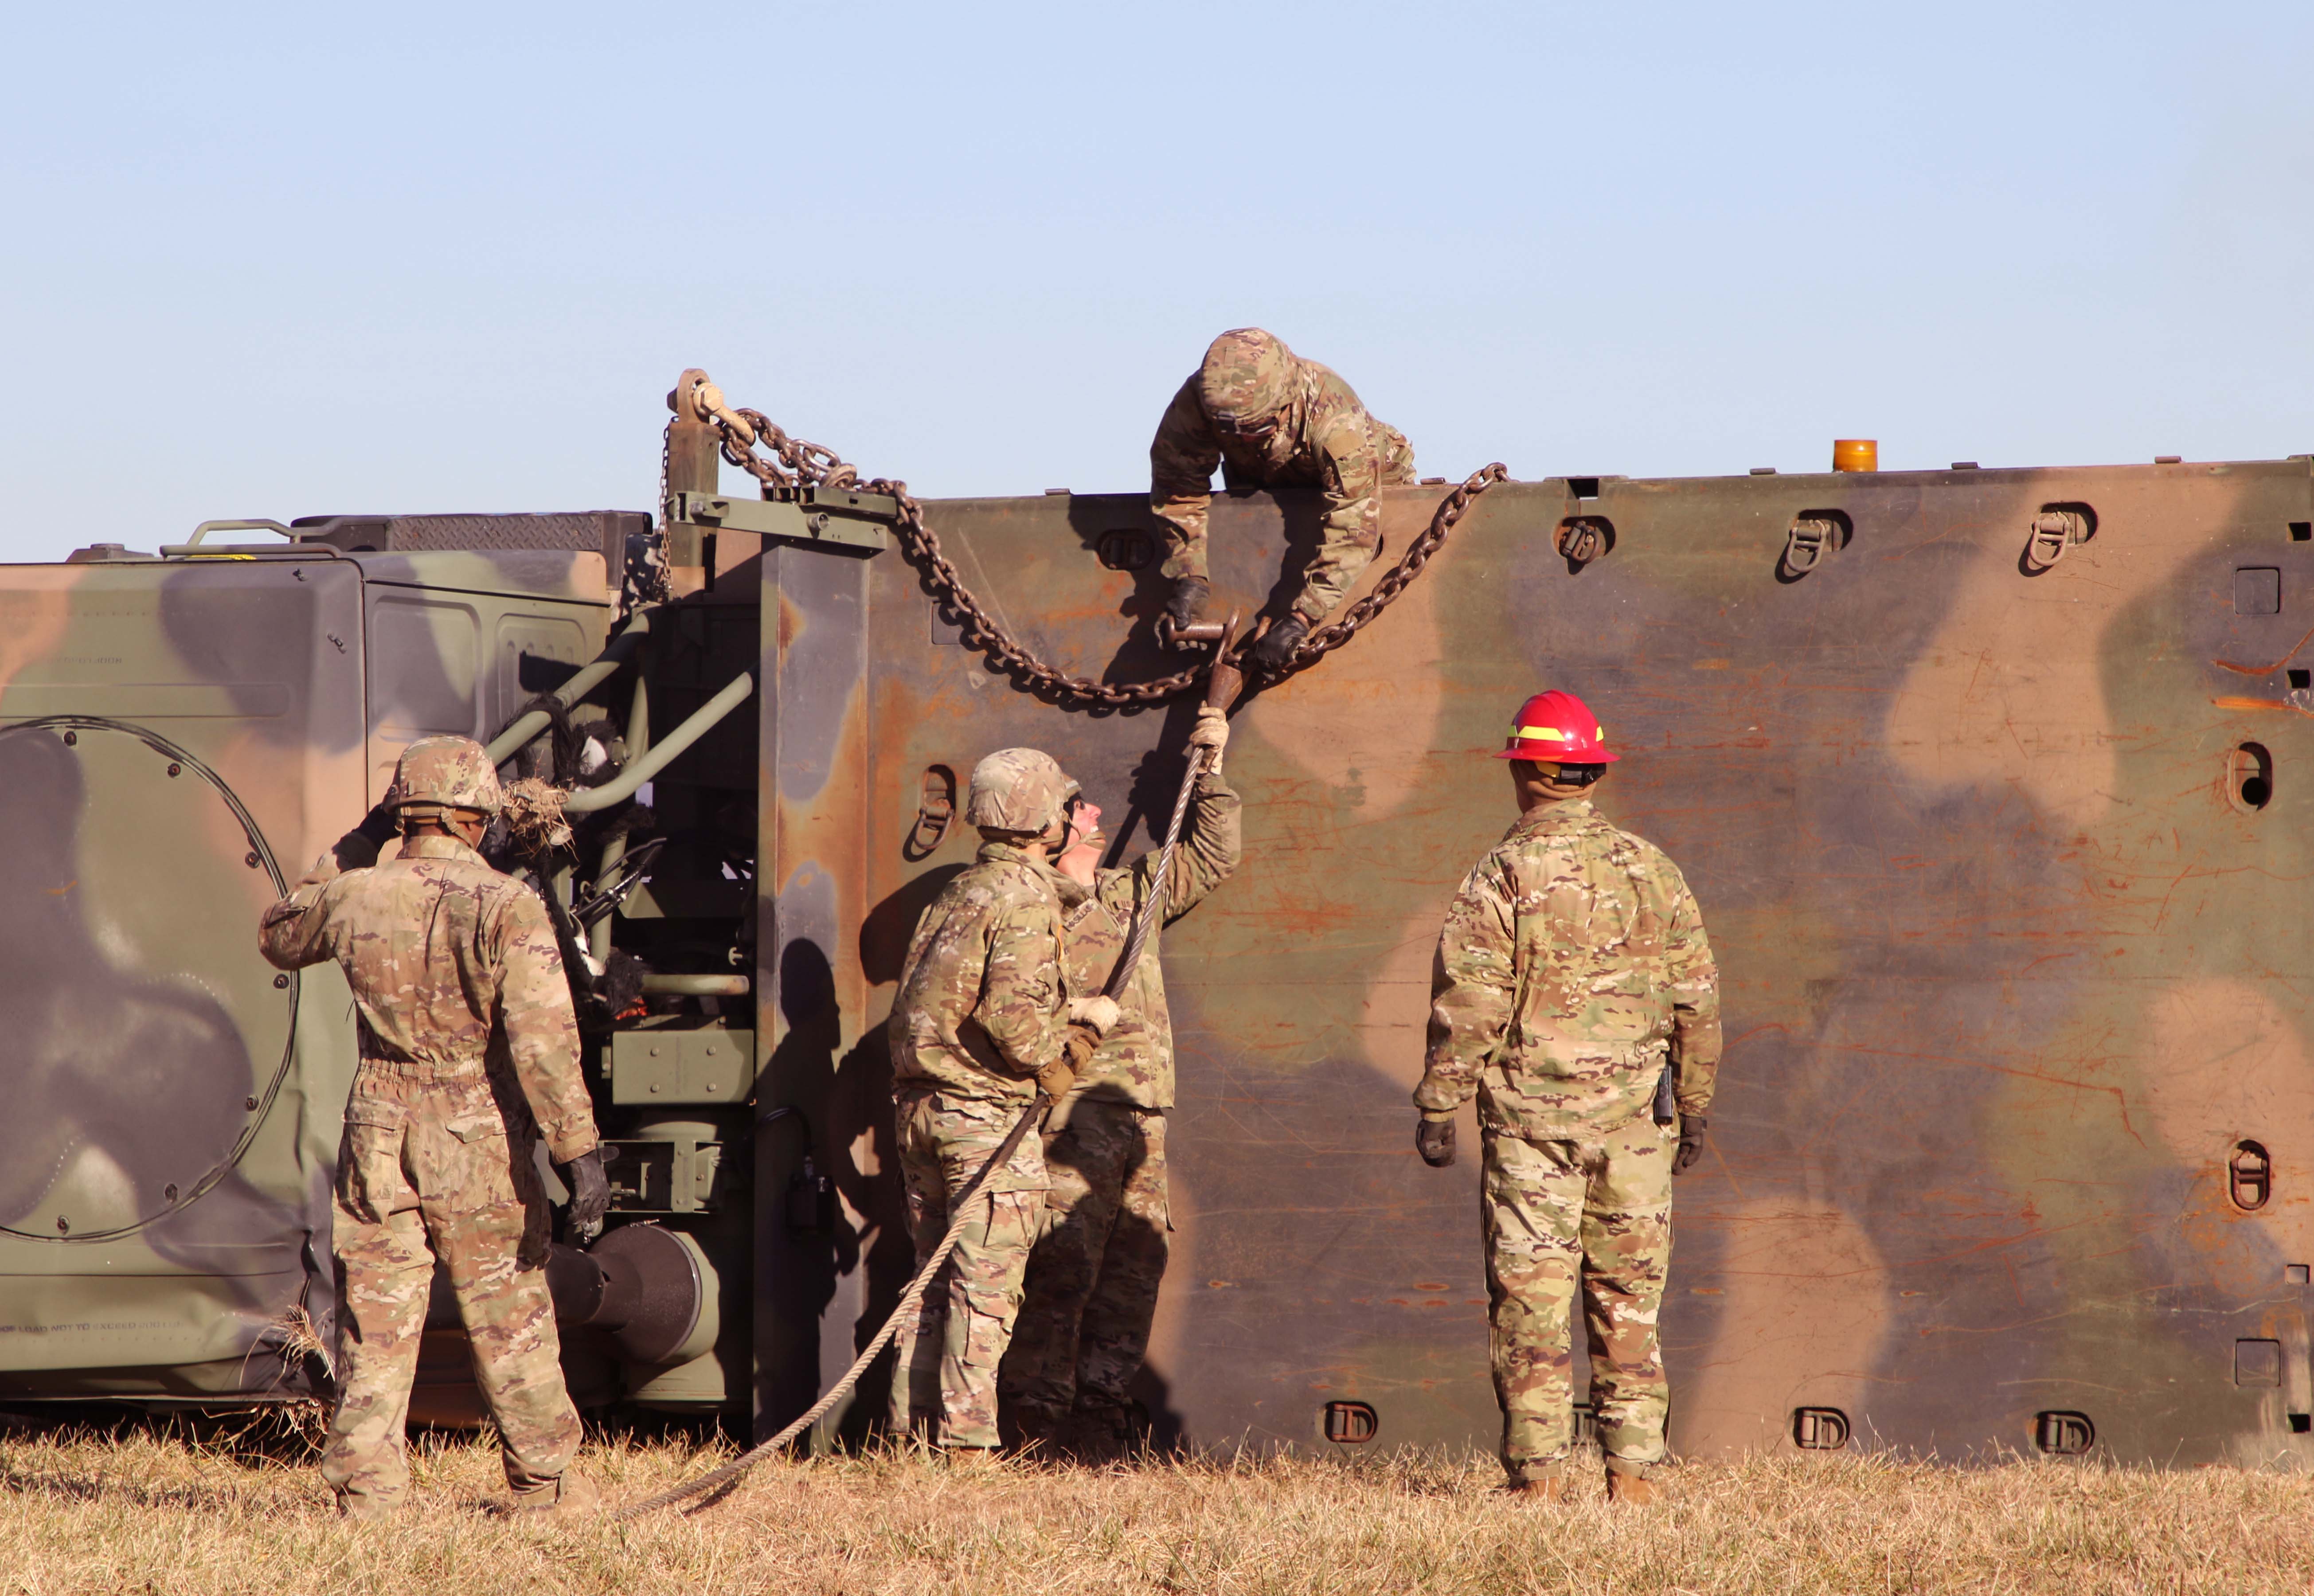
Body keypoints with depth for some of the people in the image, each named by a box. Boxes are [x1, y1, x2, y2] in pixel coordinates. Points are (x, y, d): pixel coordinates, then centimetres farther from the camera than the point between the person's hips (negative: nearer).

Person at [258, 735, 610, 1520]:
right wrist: (579, 1152, -17)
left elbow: (278, 937, 22)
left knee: (375, 1317, 8)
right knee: (511, 1321, 9)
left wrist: (355, 847, 23)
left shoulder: (354, 896, -2)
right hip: (480, 1141, -2)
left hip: (380, 1133, 2)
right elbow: (543, 1041, -19)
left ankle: (365, 1488, 8)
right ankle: (544, 1485, 18)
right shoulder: (507, 909, -13)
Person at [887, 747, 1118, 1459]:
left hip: (920, 1104, 8)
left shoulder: (955, 895, 15)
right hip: (988, 1112, -8)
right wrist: (1085, 1025, -3)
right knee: (985, 1287, -5)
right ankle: (968, 1439, -6)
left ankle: (913, 1428, 15)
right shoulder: (1026, 900, -13)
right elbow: (1016, 1022, -21)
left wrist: (1064, 1009, 14)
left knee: (934, 1278, 13)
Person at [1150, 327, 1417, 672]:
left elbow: (1353, 531, -46)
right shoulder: (1197, 402, -36)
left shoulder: (1336, 420, -45)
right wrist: (1190, 578, -37)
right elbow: (1178, 487, -24)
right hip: (1259, 485, 3)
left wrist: (1300, 620, -53)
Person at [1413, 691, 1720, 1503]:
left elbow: (1466, 1004, -9)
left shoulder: (1503, 874, -7)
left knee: (1530, 1296, 0)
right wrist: (1694, 1107, 18)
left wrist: (1437, 1107, -2)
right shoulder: (1652, 870, 6)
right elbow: (1696, 1001, 9)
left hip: (1530, 1110, -3)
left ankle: (1539, 1473, -1)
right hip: (1631, 1114, 4)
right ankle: (1633, 1472, 7)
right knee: (1628, 1299, 8)